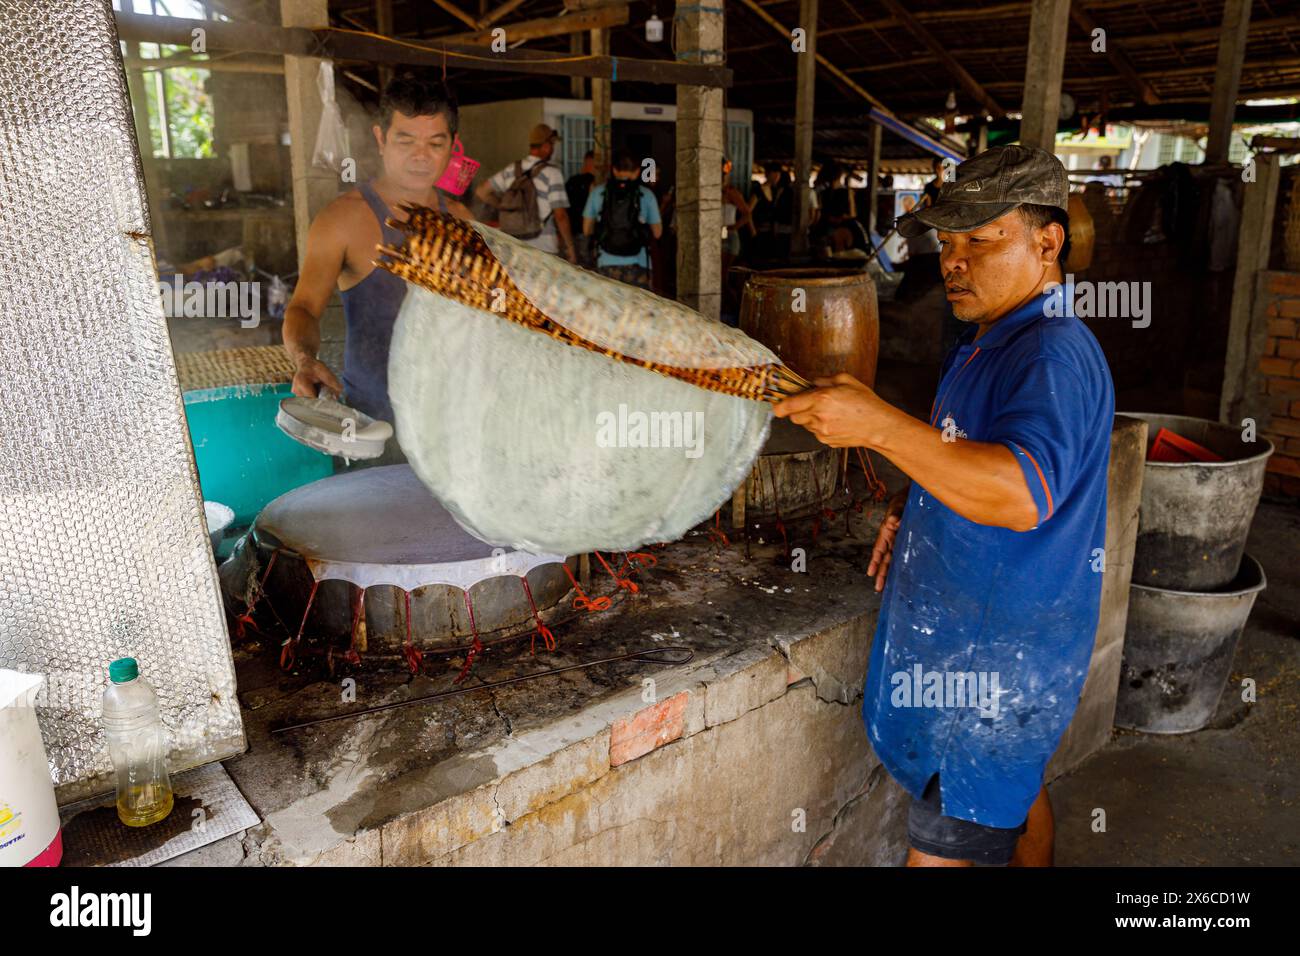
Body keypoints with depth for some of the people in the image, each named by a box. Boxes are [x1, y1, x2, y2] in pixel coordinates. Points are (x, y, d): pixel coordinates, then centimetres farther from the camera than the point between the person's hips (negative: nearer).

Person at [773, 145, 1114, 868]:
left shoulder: (1053, 356, -24)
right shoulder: (993, 336, 10)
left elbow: (1025, 494, -40)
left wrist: (879, 425, -44)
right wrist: (916, 507, 9)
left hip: (996, 650, -10)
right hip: (1001, 631, 10)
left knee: (945, 841, 1)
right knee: (1014, 787, 29)